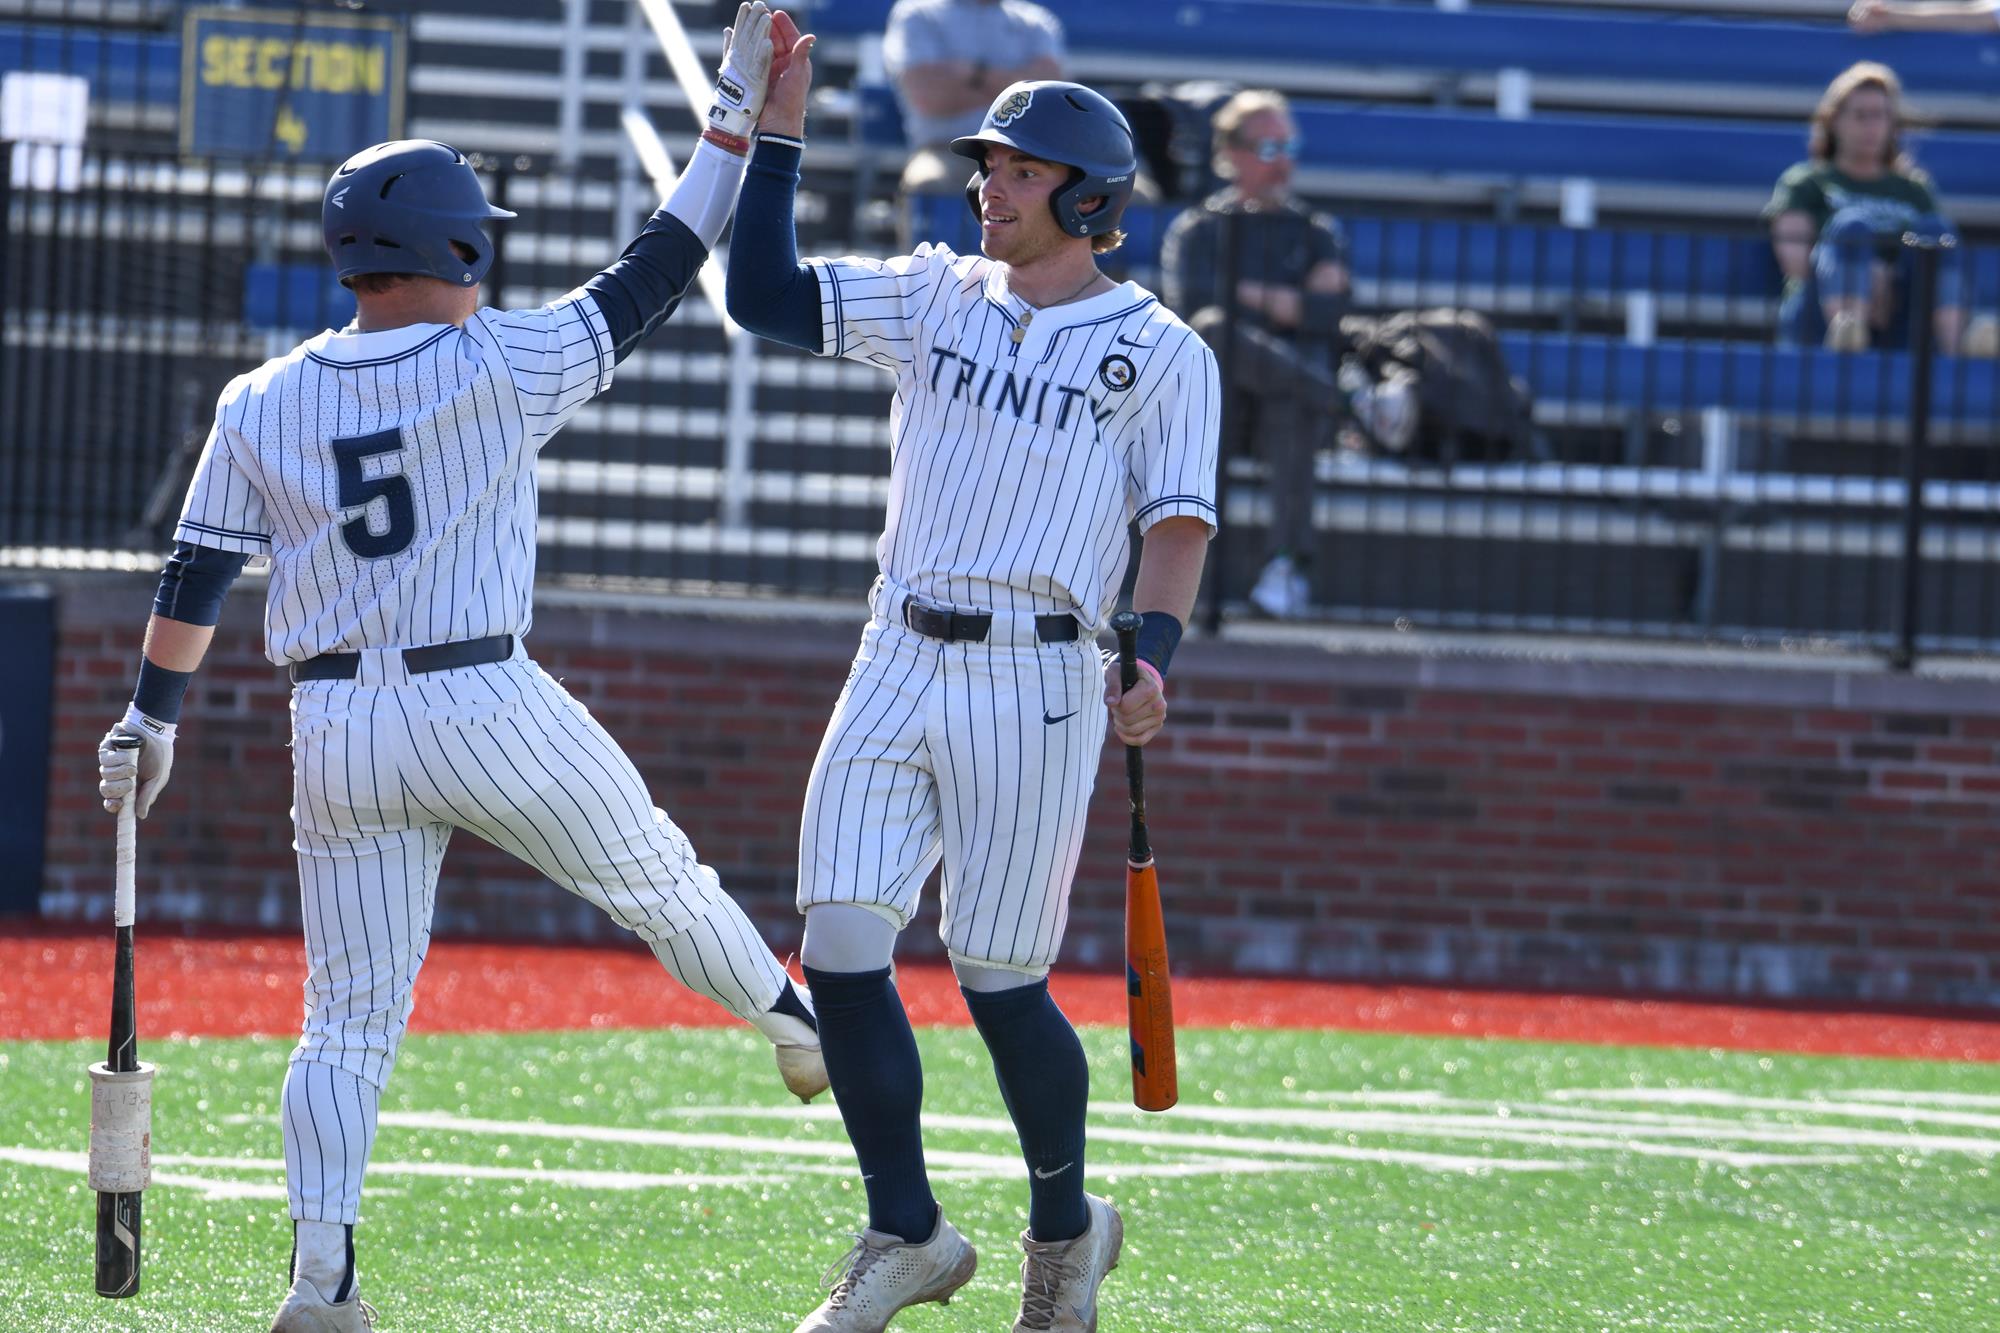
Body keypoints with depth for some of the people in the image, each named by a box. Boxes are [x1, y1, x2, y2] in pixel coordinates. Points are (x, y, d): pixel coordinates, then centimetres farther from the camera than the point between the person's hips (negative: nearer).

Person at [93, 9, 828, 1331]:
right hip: (489, 715, -3)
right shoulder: (502, 366, -7)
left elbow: (195, 578, 5)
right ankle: (806, 1032, 39)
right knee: (660, 881, 20)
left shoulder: (261, 405, 4)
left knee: (349, 1017, 6)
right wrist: (737, 120, 4)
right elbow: (654, 276, -3)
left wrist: (153, 718, 15)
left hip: (337, 733, 3)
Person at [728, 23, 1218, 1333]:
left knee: (1000, 982, -2)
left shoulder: (1159, 352, 0)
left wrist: (1153, 657, -23)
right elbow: (765, 294, 8)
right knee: (841, 951, -6)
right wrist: (781, 132, 2)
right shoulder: (936, 296, 13)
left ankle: (1067, 1225, 22)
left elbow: (1178, 525, -6)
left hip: (1035, 685, -4)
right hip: (898, 672, 4)